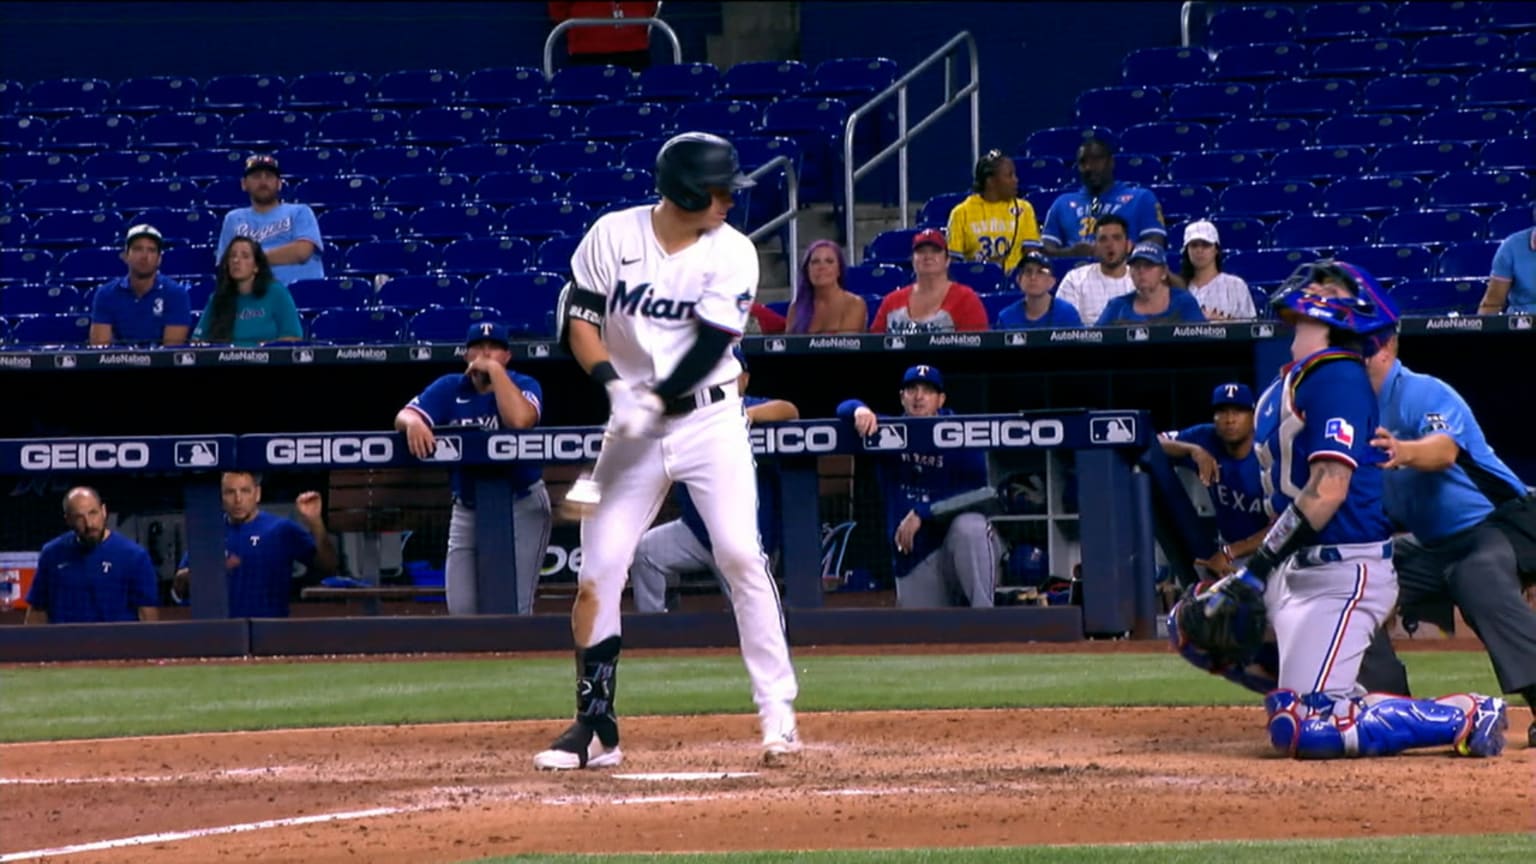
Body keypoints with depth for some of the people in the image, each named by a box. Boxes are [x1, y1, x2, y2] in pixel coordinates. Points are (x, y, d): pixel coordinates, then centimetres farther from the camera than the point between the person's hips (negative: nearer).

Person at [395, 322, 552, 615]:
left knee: (513, 610, -9)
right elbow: (403, 416, -10)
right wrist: (414, 423, -34)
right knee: (461, 610, -1)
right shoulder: (450, 389, 2)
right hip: (467, 510, 3)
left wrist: (494, 369, -22)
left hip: (522, 507, -3)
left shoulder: (524, 386, -6)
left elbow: (519, 420, -28)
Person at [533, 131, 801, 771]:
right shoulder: (612, 236, -3)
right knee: (597, 571, -2)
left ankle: (778, 716, -4)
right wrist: (615, 386, -18)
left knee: (741, 557, -12)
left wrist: (655, 402, -23)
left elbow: (710, 346, -13)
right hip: (633, 423, 2)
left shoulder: (732, 253, -7)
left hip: (711, 422, -2)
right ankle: (595, 729, 6)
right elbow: (580, 320, -2)